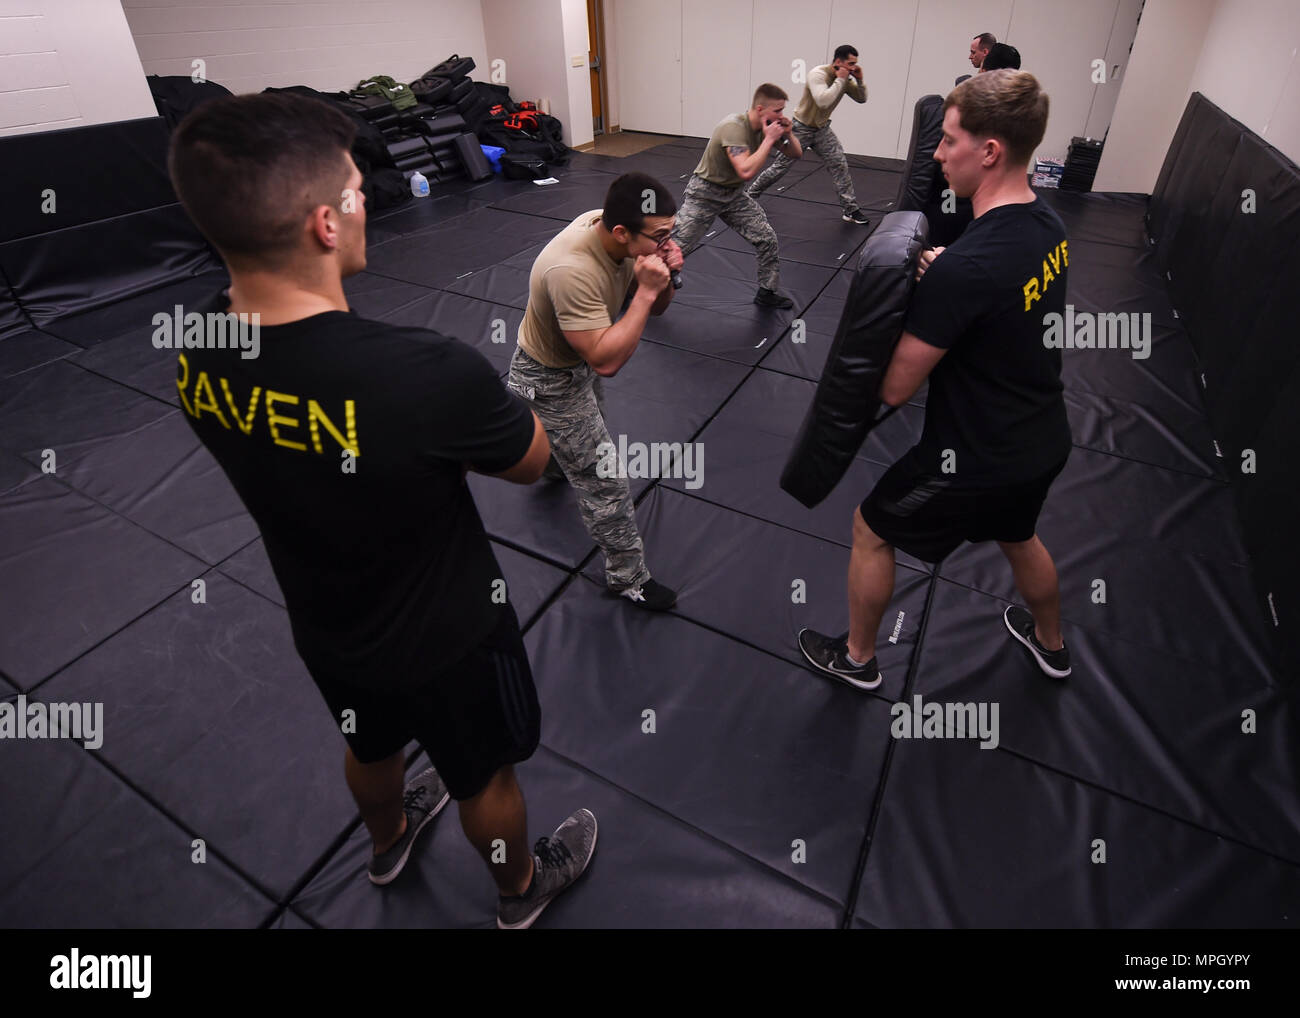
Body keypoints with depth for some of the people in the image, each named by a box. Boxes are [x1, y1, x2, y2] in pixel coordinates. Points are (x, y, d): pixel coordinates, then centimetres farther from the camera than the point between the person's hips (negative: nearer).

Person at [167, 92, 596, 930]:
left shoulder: (198, 350, -15)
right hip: (445, 636, -5)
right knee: (485, 775, 24)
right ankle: (522, 889, 55)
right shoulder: (429, 373, -39)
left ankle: (389, 842, 67)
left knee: (372, 742, 35)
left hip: (323, 625, 6)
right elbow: (532, 460, -19)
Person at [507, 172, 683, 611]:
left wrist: (664, 275, -26)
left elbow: (655, 308, -5)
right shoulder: (571, 271, -40)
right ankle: (628, 578, 17)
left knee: (588, 426, 37)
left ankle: (552, 463, 71)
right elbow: (606, 361, -41)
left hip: (578, 358, 9)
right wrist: (645, 290, -40)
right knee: (604, 483, -2)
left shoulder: (620, 235, -15)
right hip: (550, 380, -9)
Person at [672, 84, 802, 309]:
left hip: (734, 194, 7)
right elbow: (746, 171, -41)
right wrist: (769, 140, -32)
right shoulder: (734, 128, -28)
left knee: (767, 239, -1)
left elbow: (796, 154, 7)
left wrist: (788, 133, -12)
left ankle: (767, 293, 16)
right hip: (705, 193, -7)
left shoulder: (766, 127, -4)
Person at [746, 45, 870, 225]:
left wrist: (860, 80, -11)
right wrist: (840, 80, -31)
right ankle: (749, 195, 20)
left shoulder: (846, 79, -2)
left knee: (840, 165, -5)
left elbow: (862, 99, 6)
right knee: (780, 166, 1)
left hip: (822, 129, 6)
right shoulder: (818, 74, -23)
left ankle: (850, 209, 1)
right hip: (801, 128, -6)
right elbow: (823, 101, -39)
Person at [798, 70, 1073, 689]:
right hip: (1043, 445, 8)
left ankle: (858, 658, 33)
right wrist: (935, 274, -3)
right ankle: (1051, 645, 58)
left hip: (978, 463, -8)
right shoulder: (1047, 226, -2)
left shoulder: (964, 269, -31)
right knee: (1017, 537, 33)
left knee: (871, 530, 13)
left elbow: (895, 387, -25)